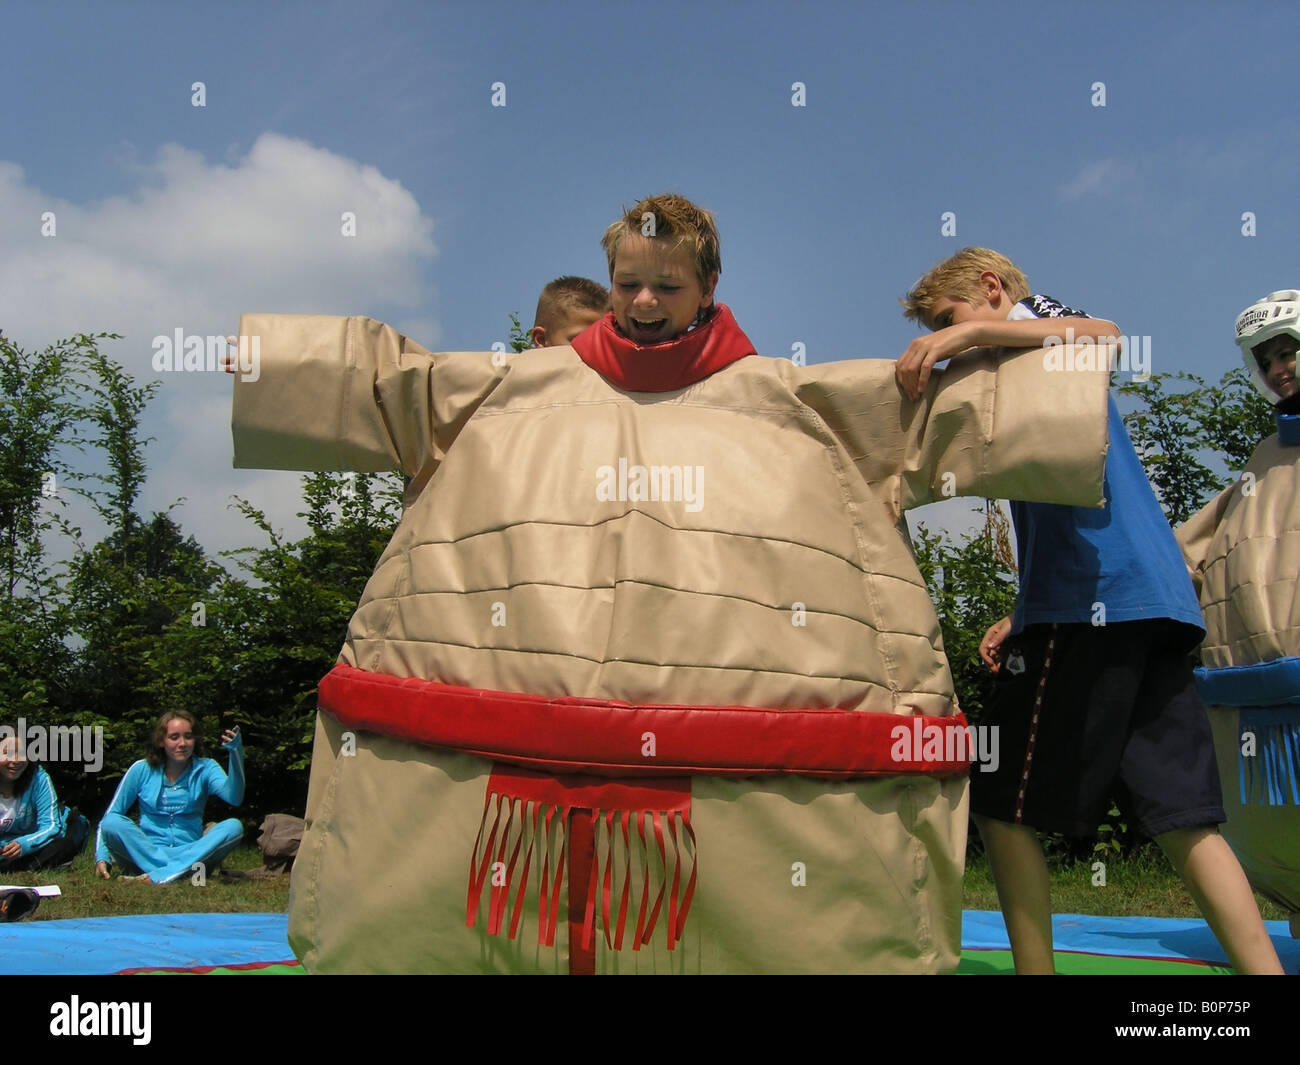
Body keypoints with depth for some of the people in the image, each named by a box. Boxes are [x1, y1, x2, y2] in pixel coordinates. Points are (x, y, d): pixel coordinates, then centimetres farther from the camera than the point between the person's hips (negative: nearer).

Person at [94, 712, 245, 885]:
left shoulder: (205, 769, 3)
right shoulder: (141, 770, 4)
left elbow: (234, 797, -17)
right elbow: (109, 817, 6)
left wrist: (236, 752, -33)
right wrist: (101, 858, -9)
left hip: (190, 853, 0)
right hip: (146, 854, 0)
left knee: (234, 827, -26)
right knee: (112, 823, -26)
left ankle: (155, 876, -37)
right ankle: (180, 871, -38)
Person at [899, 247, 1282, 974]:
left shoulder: (1033, 317, 6)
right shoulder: (1032, 362, 30)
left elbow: (1103, 338, -21)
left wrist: (972, 331, -26)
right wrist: (1025, 619, 24)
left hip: (1095, 596, -9)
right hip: (1155, 593, 9)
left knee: (1004, 805, -3)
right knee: (1182, 818, 6)